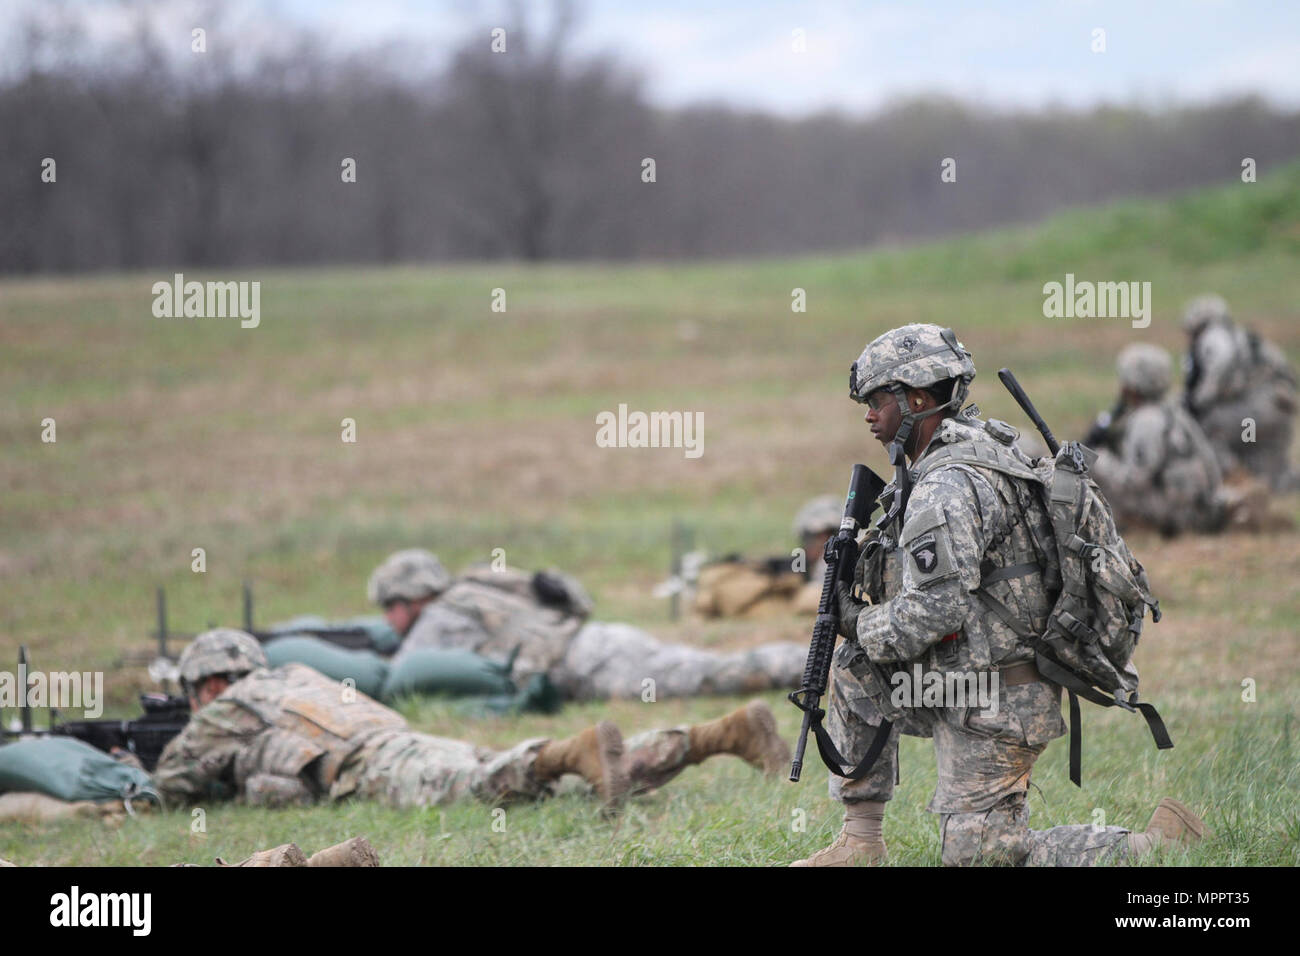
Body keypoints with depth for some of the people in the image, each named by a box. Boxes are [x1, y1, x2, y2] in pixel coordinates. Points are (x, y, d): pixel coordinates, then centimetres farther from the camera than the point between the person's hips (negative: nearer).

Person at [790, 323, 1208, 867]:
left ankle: (1160, 842, -5)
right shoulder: (982, 447, 11)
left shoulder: (945, 486, -21)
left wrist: (859, 625, -8)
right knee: (855, 670, 17)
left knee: (975, 853, -5)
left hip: (992, 706, -10)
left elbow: (932, 613, -27)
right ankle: (861, 842, 18)